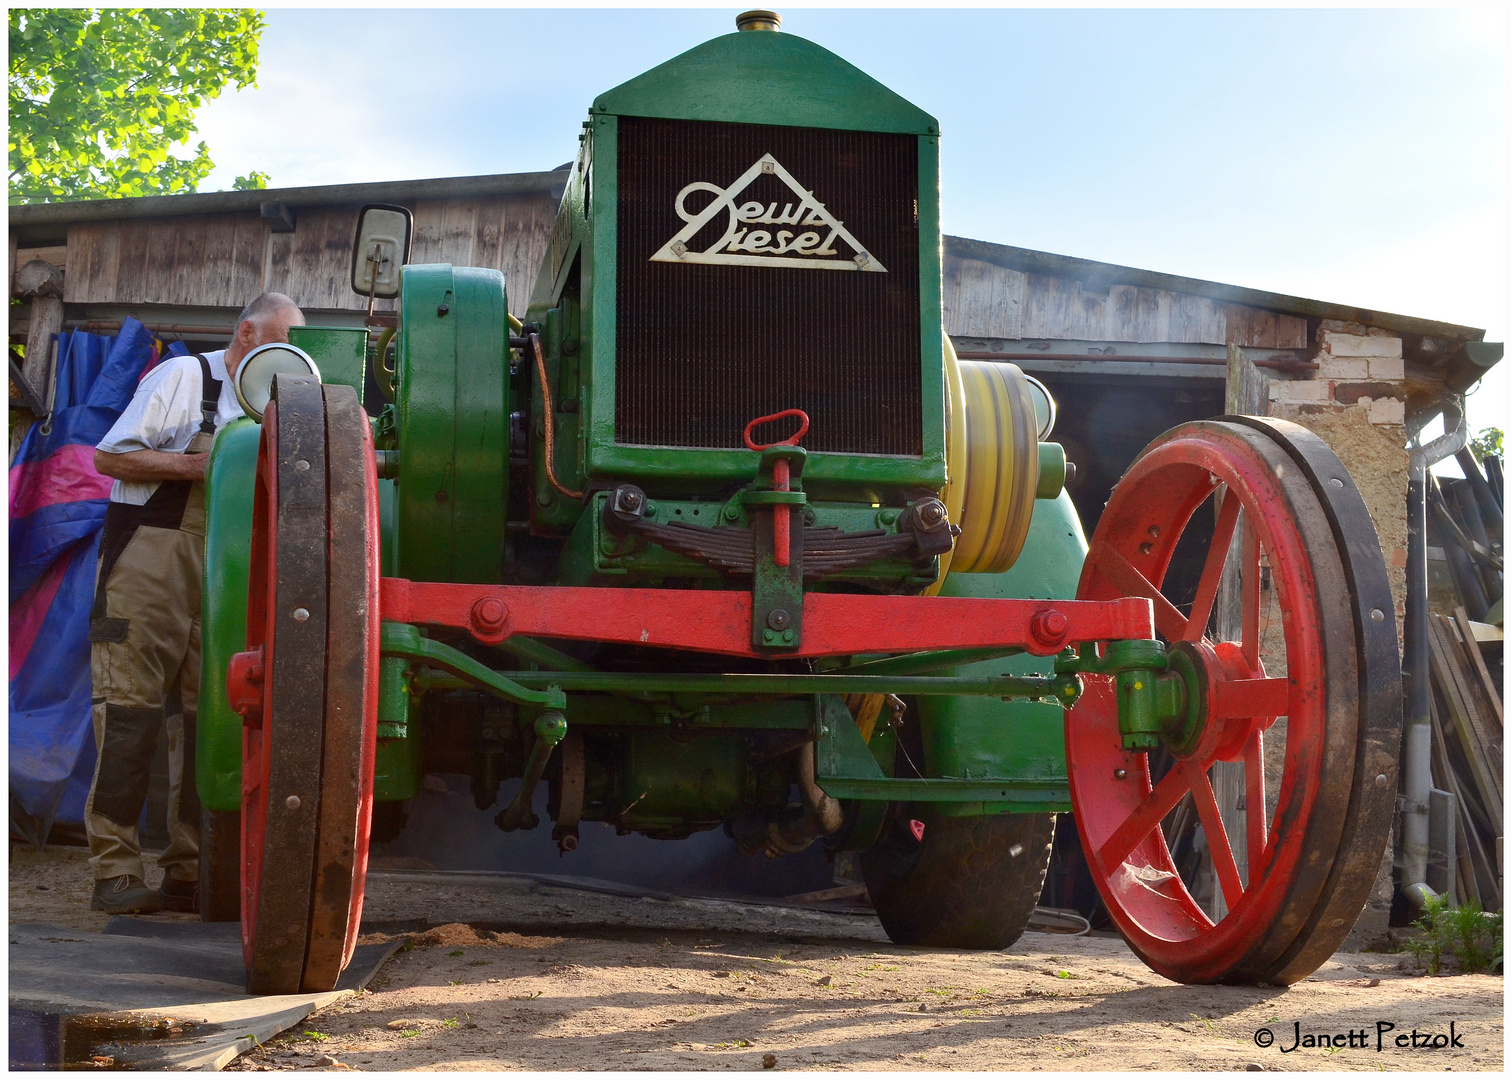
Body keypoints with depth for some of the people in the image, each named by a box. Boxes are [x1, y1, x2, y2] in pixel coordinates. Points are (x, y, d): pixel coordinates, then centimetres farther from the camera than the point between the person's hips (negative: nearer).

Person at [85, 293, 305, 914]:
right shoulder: (184, 376, -1)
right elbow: (111, 456, -6)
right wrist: (199, 465, -14)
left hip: (219, 579, 7)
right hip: (148, 567, -6)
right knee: (132, 715, -8)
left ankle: (190, 874, 6)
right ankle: (114, 873, -6)